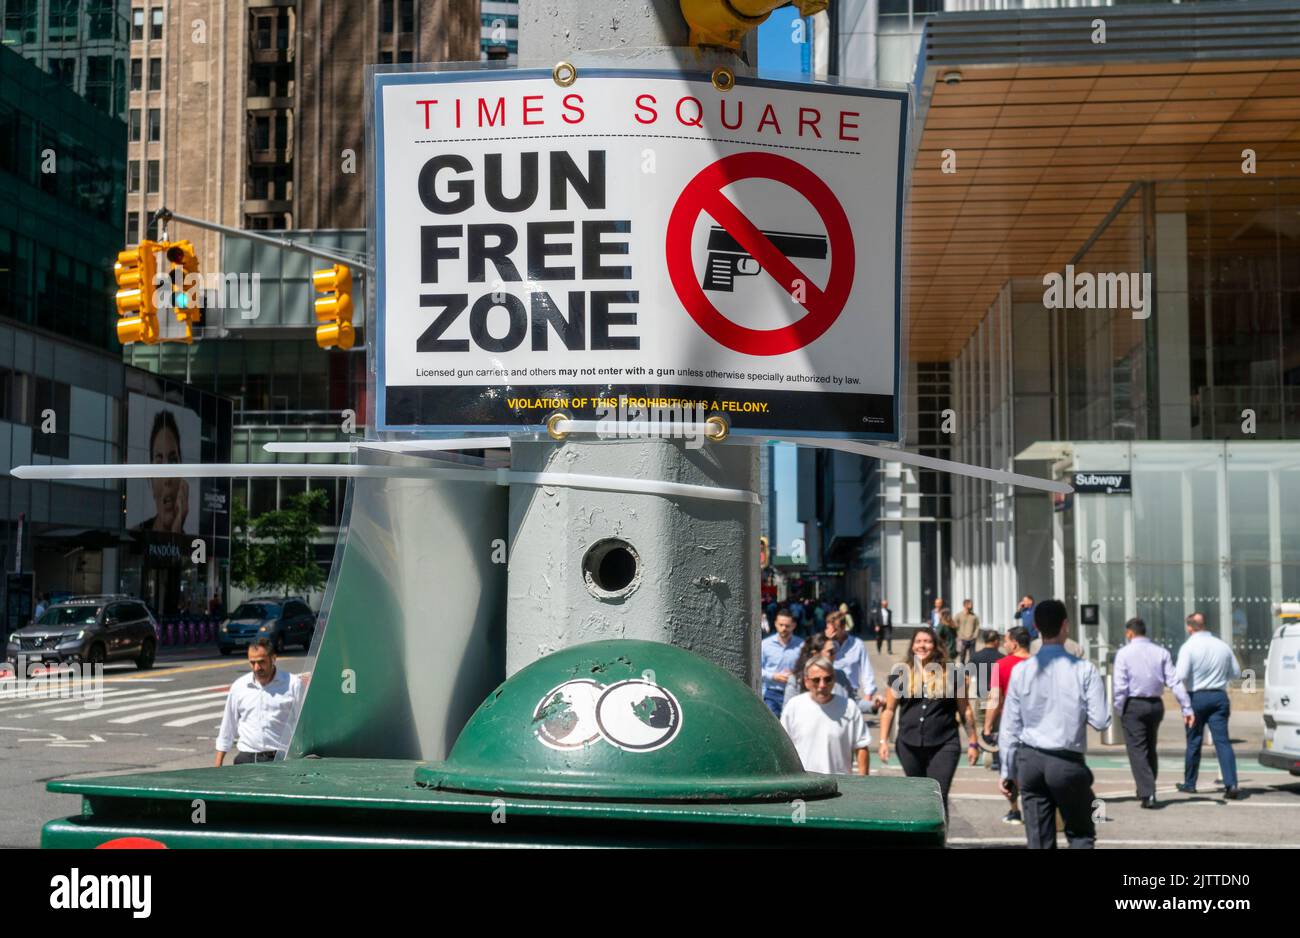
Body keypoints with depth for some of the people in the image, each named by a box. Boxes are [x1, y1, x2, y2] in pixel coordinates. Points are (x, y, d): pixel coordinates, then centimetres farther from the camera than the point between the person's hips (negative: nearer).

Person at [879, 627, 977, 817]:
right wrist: (883, 741, 4)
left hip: (943, 746, -3)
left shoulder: (951, 674, 1)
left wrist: (972, 743, 5)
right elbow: (889, 710, 10)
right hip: (909, 746, 3)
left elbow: (965, 710, 6)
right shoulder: (901, 674, 6)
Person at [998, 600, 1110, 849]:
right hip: (1068, 763, -2)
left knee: (1039, 840, 9)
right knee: (1081, 833, 14)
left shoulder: (1021, 670, -2)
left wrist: (1008, 771, 10)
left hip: (1030, 760, 2)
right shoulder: (1084, 670, -9)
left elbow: (1010, 726, 1)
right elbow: (1100, 721, -9)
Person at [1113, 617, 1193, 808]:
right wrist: (1186, 707, -4)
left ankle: (1147, 794, -14)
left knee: (1137, 750, -3)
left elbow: (1120, 686, -12)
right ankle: (1146, 790, 30)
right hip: (1156, 704, 5)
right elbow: (1174, 682, -3)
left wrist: (1119, 710, -2)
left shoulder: (1124, 653, -7)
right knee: (1150, 749, 19)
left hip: (1133, 705, -5)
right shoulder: (1161, 652, 3)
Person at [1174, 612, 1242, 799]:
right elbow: (1236, 672, 14)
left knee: (1194, 742, 10)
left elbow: (1181, 675, -20)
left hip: (1196, 697, -3)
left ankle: (1189, 783, 21)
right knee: (1223, 741, -1)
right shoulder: (1222, 646, 4)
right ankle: (1231, 784, -14)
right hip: (1219, 696, 3)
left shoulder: (1189, 647, -11)